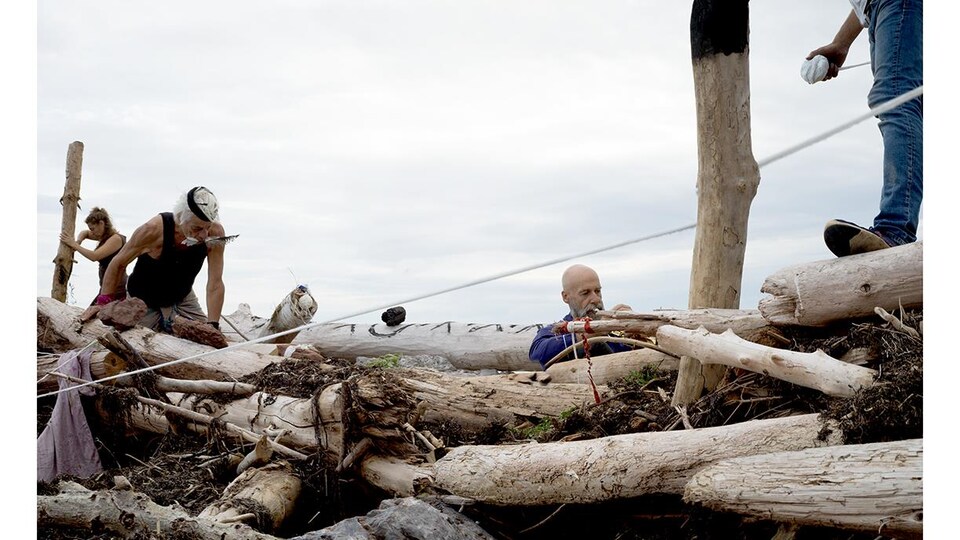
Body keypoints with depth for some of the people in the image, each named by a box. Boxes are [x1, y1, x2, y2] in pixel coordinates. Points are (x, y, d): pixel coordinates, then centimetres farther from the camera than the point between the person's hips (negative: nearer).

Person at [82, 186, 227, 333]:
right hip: (144, 300, -3)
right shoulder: (154, 230, -34)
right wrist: (103, 302, -18)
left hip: (182, 296, 3)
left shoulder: (215, 232, -28)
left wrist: (213, 326, -34)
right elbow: (118, 264, -18)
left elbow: (215, 284, -26)